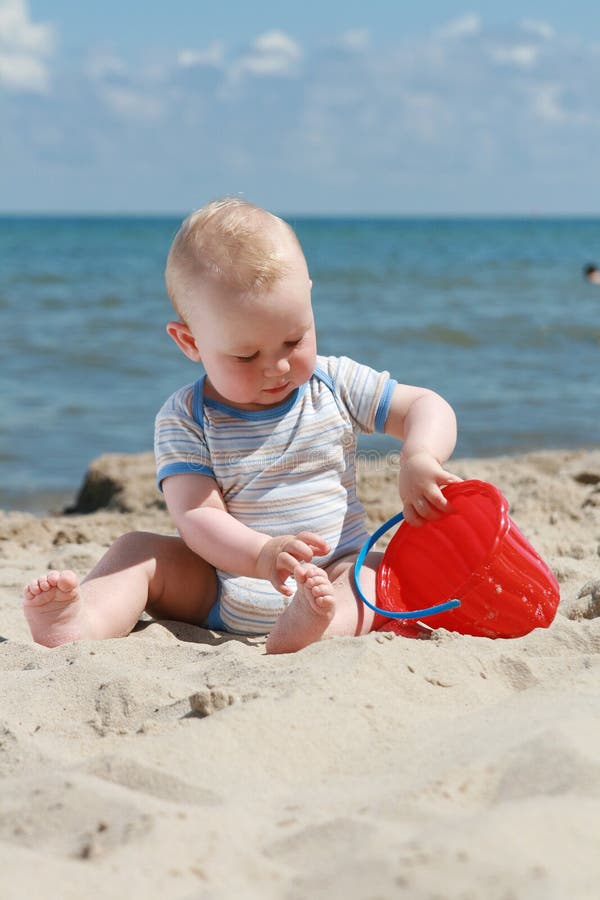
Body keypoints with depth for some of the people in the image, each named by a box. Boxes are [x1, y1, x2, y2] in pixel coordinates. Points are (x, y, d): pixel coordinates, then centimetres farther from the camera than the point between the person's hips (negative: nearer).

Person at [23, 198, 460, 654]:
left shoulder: (337, 385, 2)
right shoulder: (184, 420, -4)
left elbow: (429, 407, 4)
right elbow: (197, 516, -16)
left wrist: (419, 458, -21)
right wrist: (261, 556, -36)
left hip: (333, 575, 0)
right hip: (217, 594, 0)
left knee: (377, 573, -28)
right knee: (139, 550, -16)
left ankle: (317, 626, -58)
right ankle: (86, 620, -43)